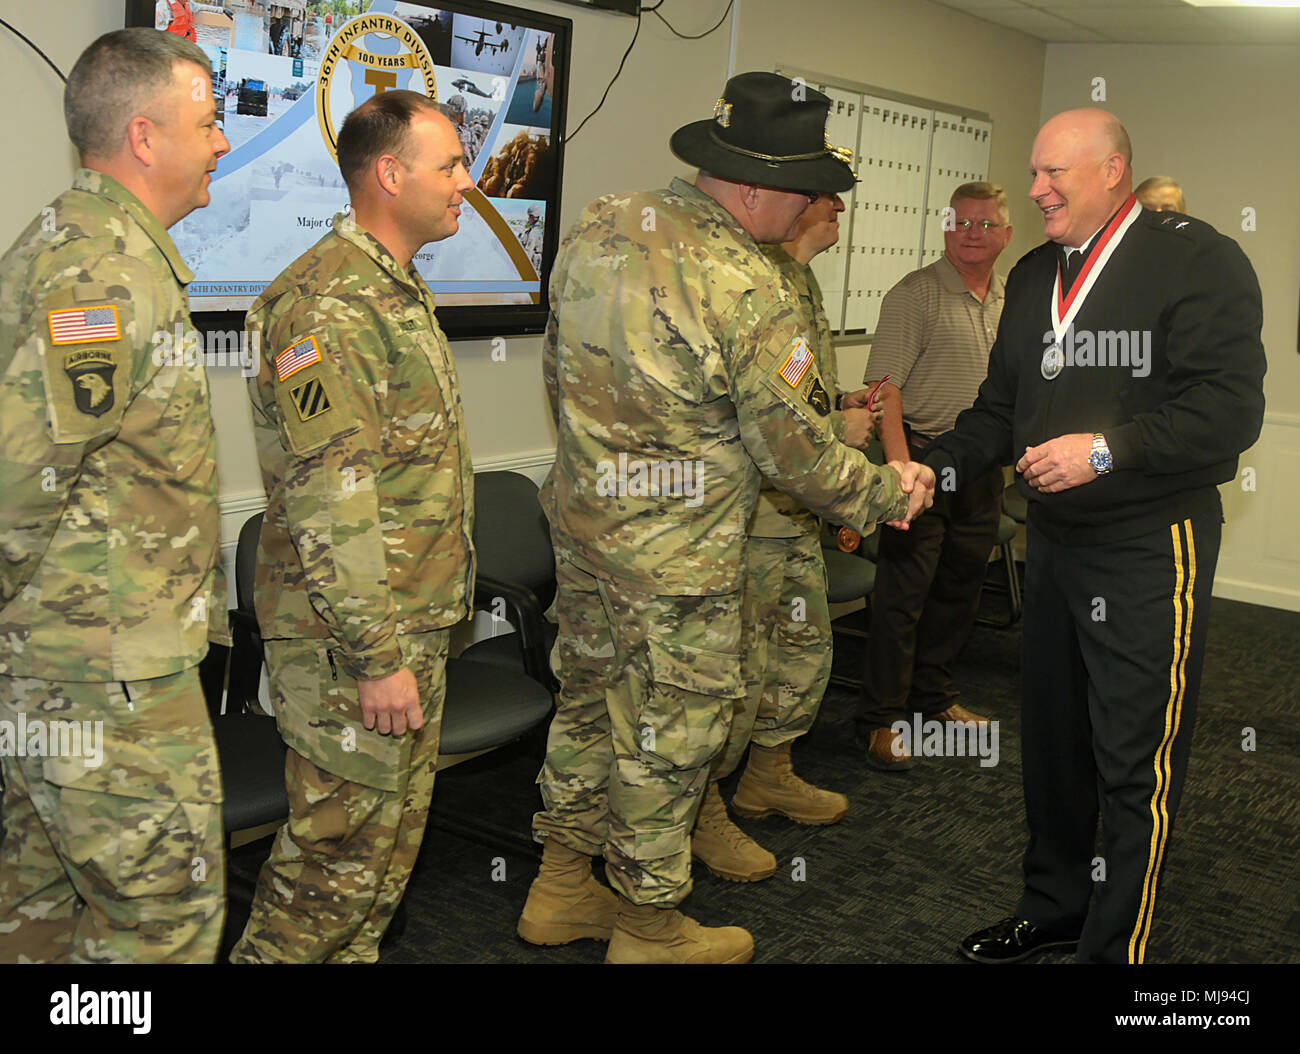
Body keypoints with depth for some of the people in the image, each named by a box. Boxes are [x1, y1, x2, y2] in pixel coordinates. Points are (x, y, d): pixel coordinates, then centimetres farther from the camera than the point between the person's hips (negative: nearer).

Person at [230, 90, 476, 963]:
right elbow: (328, 504, -24)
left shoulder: (396, 289, 14)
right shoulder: (330, 303, -19)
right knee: (343, 846, 1)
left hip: (412, 625, 10)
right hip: (353, 638, -10)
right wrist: (377, 656, -22)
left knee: (397, 833, 18)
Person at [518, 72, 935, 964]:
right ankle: (651, 930, 26)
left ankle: (563, 887, 37)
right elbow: (794, 451, -15)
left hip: (580, 515, 8)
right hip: (676, 556, -8)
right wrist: (887, 493, 0)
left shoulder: (599, 228, 1)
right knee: (666, 735, 8)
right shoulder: (753, 293, -22)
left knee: (589, 700, 21)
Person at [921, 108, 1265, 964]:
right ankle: (1054, 907, 35)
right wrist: (936, 468, -1)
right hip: (1053, 541, 7)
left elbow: (1230, 409, -17)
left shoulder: (1196, 260, -10)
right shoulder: (1033, 275, 12)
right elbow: (1002, 406, 15)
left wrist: (1105, 450, -24)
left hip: (1150, 549, -7)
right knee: (1053, 738, 17)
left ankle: (1115, 946, 16)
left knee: (1135, 764, 1)